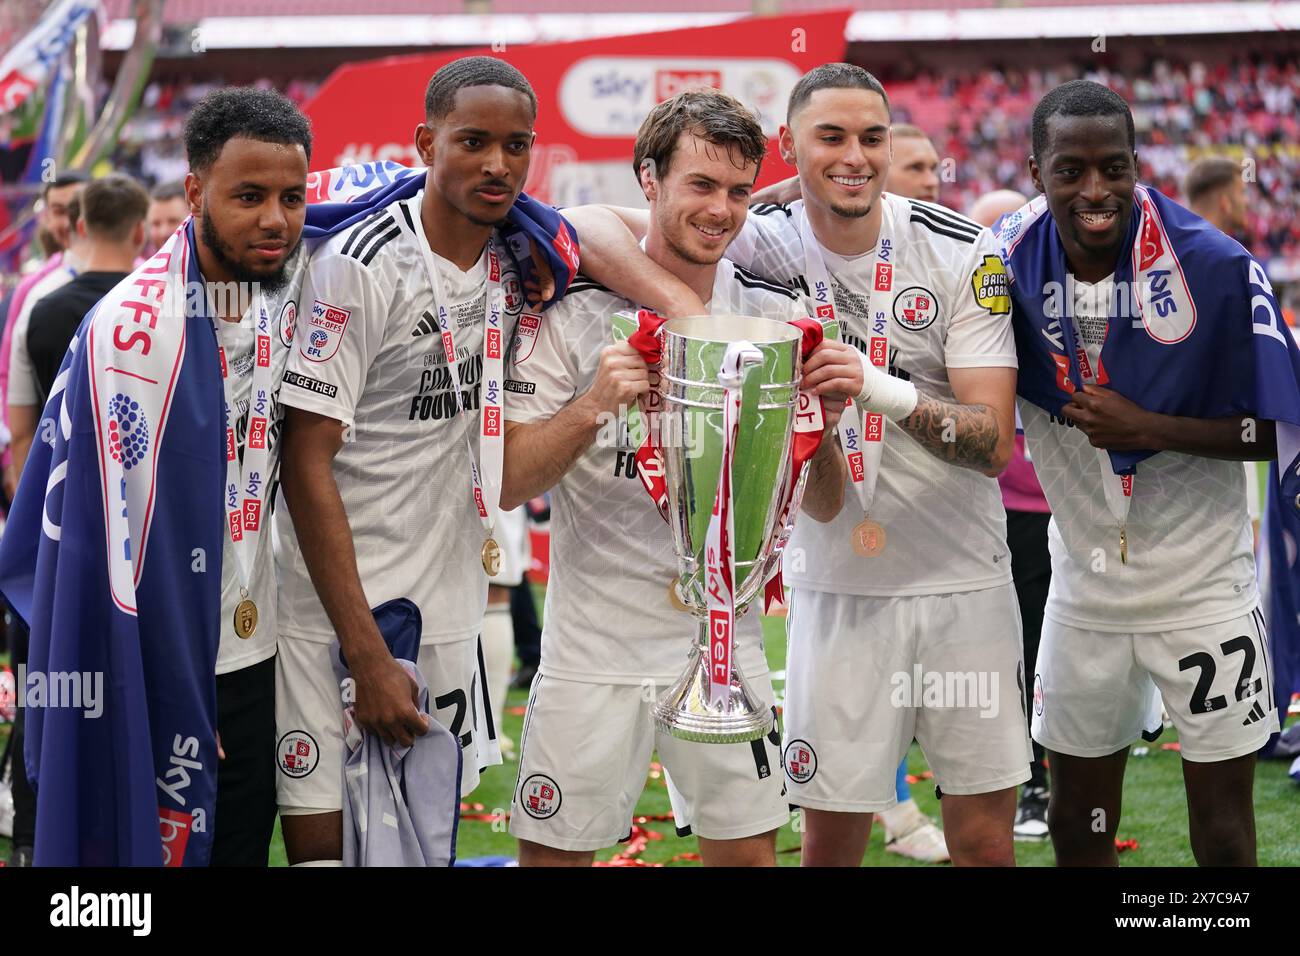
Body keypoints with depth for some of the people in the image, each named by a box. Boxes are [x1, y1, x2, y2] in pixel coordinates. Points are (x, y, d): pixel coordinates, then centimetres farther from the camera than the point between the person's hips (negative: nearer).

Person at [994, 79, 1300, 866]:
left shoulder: (1216, 267, -18)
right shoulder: (1009, 261, -8)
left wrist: (1146, 426, -24)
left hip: (1202, 587, -3)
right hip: (1084, 587, 3)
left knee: (1224, 835, 3)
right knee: (1078, 828, 14)